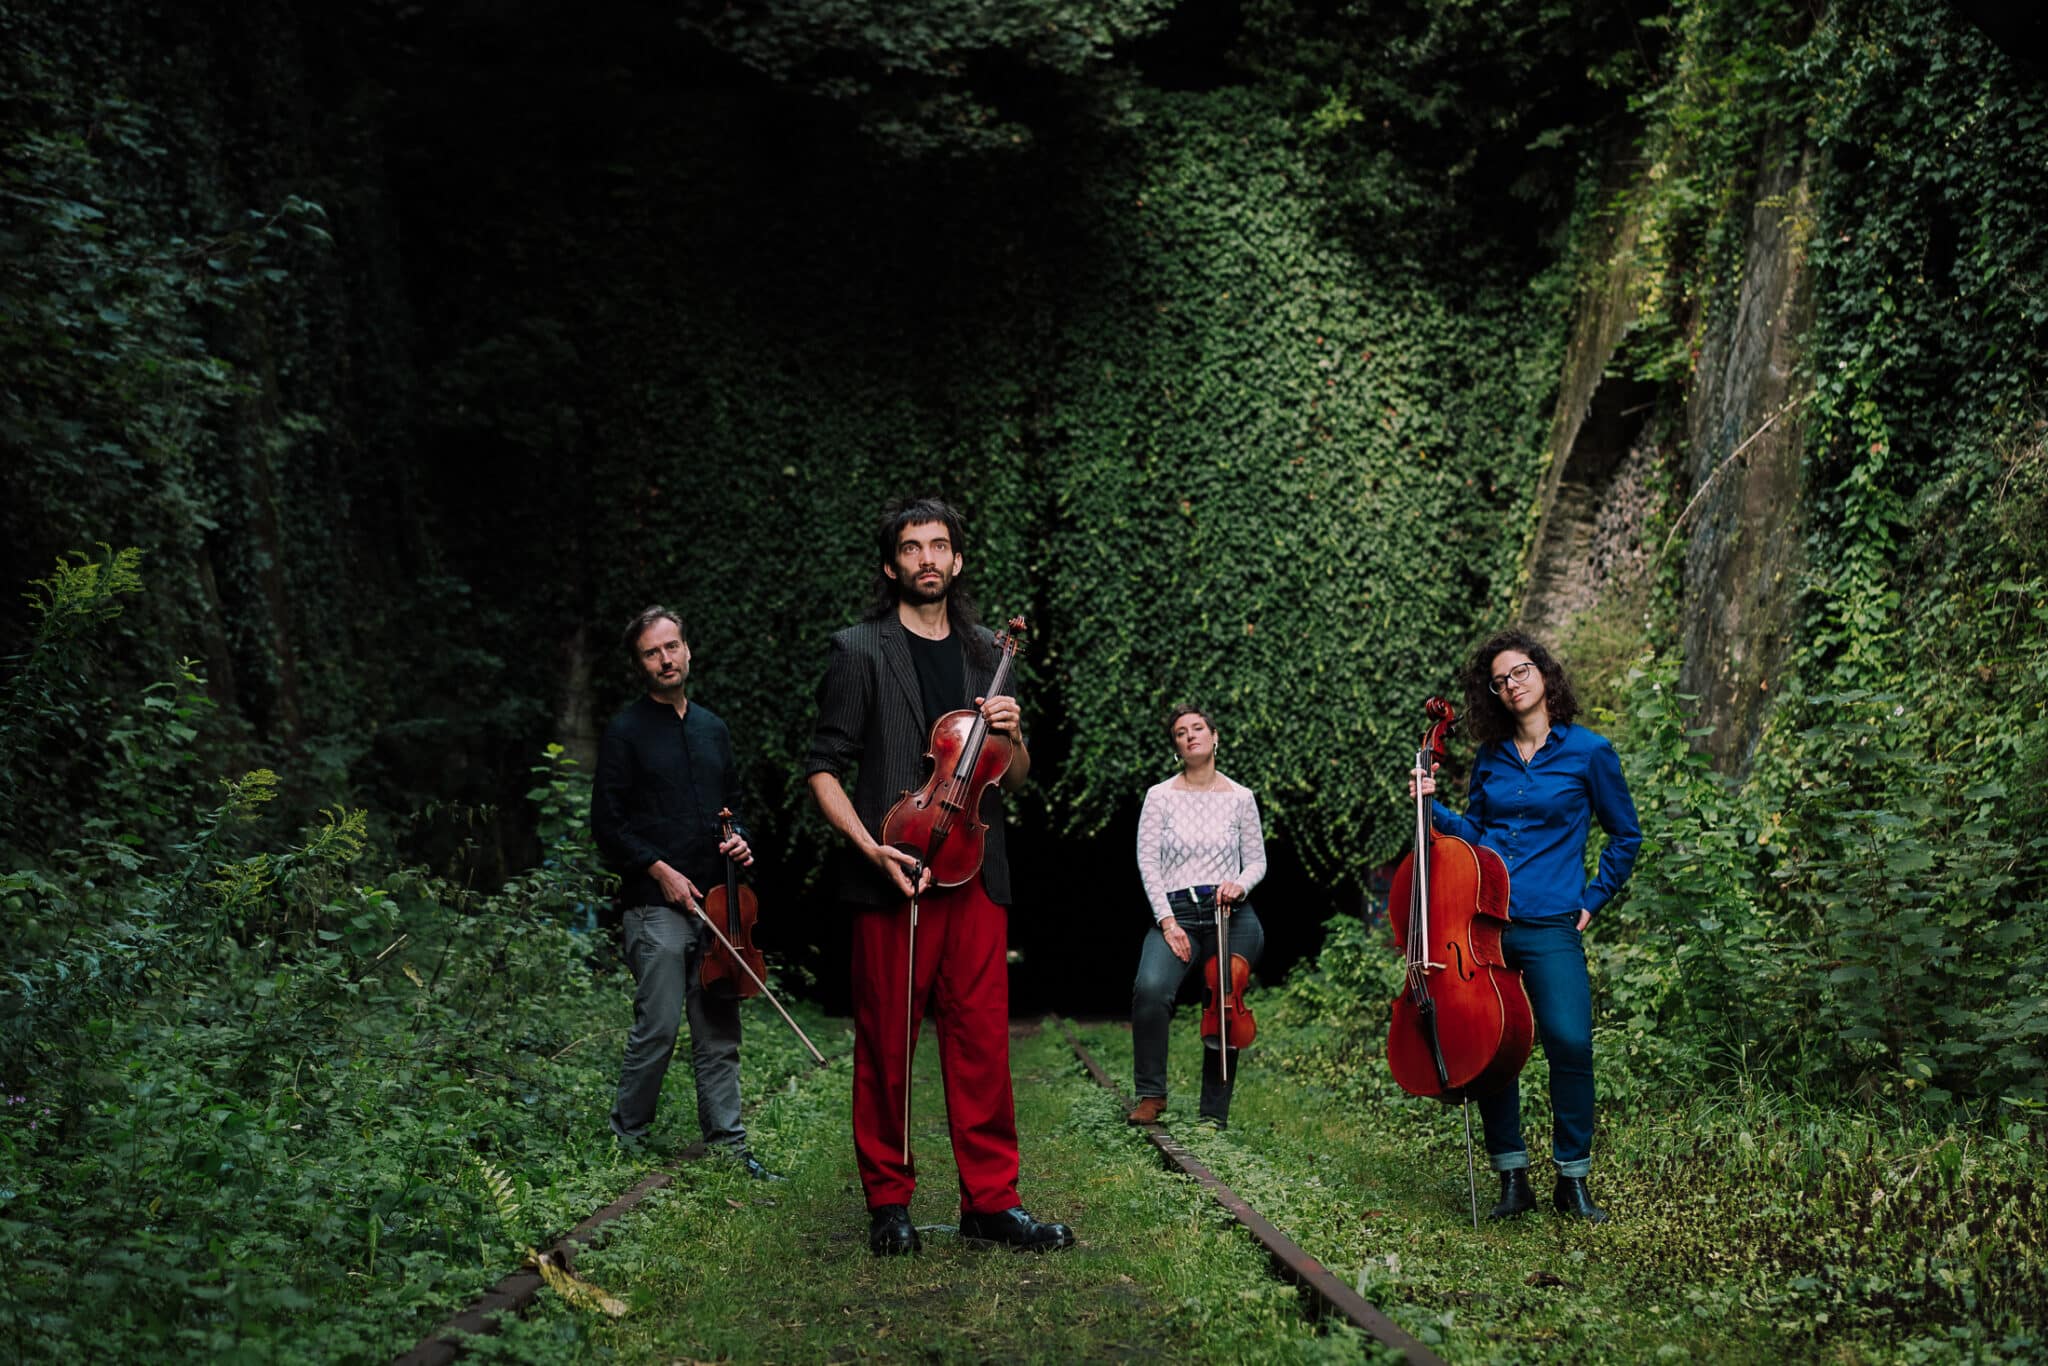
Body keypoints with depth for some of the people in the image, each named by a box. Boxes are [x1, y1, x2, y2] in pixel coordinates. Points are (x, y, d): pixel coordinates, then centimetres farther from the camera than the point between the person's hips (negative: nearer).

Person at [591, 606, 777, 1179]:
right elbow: (608, 824, -5)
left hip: (714, 903, 6)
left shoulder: (712, 729, 16)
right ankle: (625, 1140, 7)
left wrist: (737, 840, 5)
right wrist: (660, 870, -13)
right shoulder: (626, 732, -2)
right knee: (658, 1027, -8)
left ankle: (727, 1143, 13)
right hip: (656, 906, -6)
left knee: (719, 1031, 7)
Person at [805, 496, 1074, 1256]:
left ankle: (991, 1200, 9)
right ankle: (889, 1203, 13)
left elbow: (1015, 780, 20)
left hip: (974, 874, 4)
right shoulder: (860, 652, 2)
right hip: (891, 880, -3)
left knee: (983, 1043, 2)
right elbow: (825, 771, -1)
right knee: (885, 1048, 2)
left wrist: (1012, 737, -3)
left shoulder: (985, 654, 16)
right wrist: (872, 848, -15)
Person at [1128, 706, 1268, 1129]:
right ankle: (1151, 1095, -14)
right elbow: (1148, 861, -1)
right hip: (1177, 914, -2)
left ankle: (1214, 1116, 15)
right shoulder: (1160, 797, 4)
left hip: (1231, 915, 2)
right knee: (1151, 988, -28)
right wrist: (1167, 921, -10)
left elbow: (1257, 861, 13)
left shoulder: (1240, 798, 9)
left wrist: (1240, 885, -10)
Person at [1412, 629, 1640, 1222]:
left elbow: (1625, 836, 10)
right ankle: (1513, 1179, 14)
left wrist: (1591, 901, 4)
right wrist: (1432, 808, 5)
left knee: (1569, 1043, -17)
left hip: (1550, 928, -3)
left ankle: (1572, 1181, -2)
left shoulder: (1588, 751, 2)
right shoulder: (1490, 760, 13)